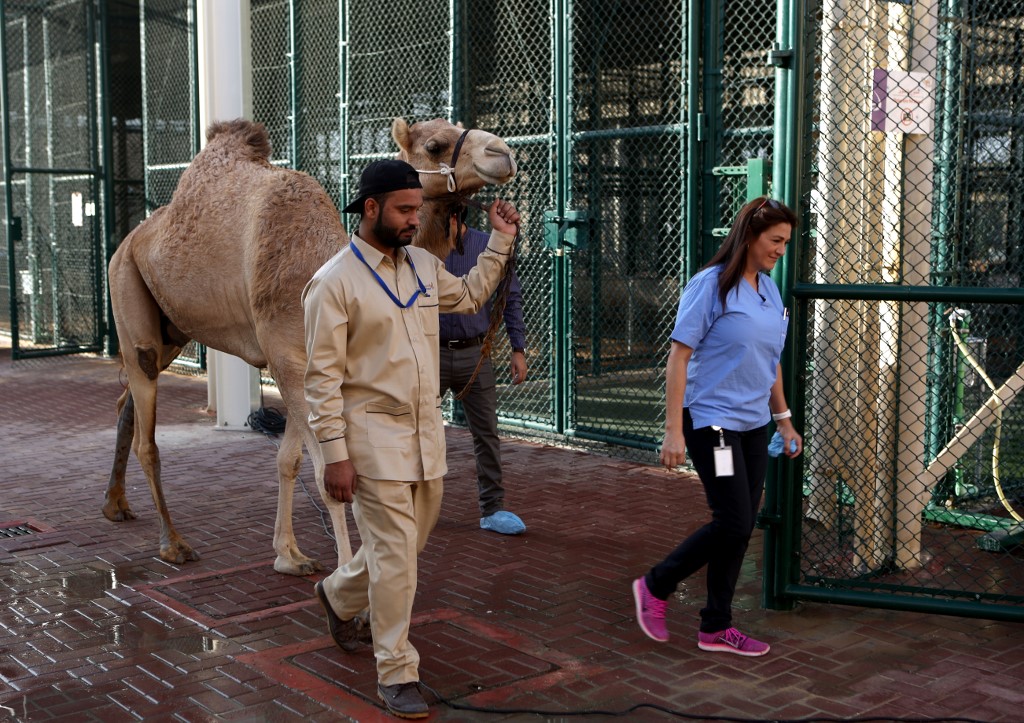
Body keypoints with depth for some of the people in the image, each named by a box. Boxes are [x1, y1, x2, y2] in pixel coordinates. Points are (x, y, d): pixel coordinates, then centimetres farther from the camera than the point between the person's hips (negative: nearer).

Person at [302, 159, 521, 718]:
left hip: (426, 432, 7)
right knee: (395, 555, -4)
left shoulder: (424, 266, 7)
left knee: (405, 544, 19)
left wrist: (500, 240, 18)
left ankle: (339, 594, 47)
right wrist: (335, 454, -16)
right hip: (374, 437, -7)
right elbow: (323, 377, -13)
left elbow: (470, 295, 27)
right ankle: (396, 675, 10)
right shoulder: (335, 282, -12)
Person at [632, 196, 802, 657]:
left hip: (754, 426, 8)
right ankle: (655, 587, 10)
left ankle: (716, 628, 20)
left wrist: (783, 420, 21)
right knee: (733, 523, -10)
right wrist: (673, 430, -19)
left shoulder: (770, 290, 11)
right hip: (712, 423, -8)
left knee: (740, 528, 8)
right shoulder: (711, 286, -12)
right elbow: (679, 357, -14)